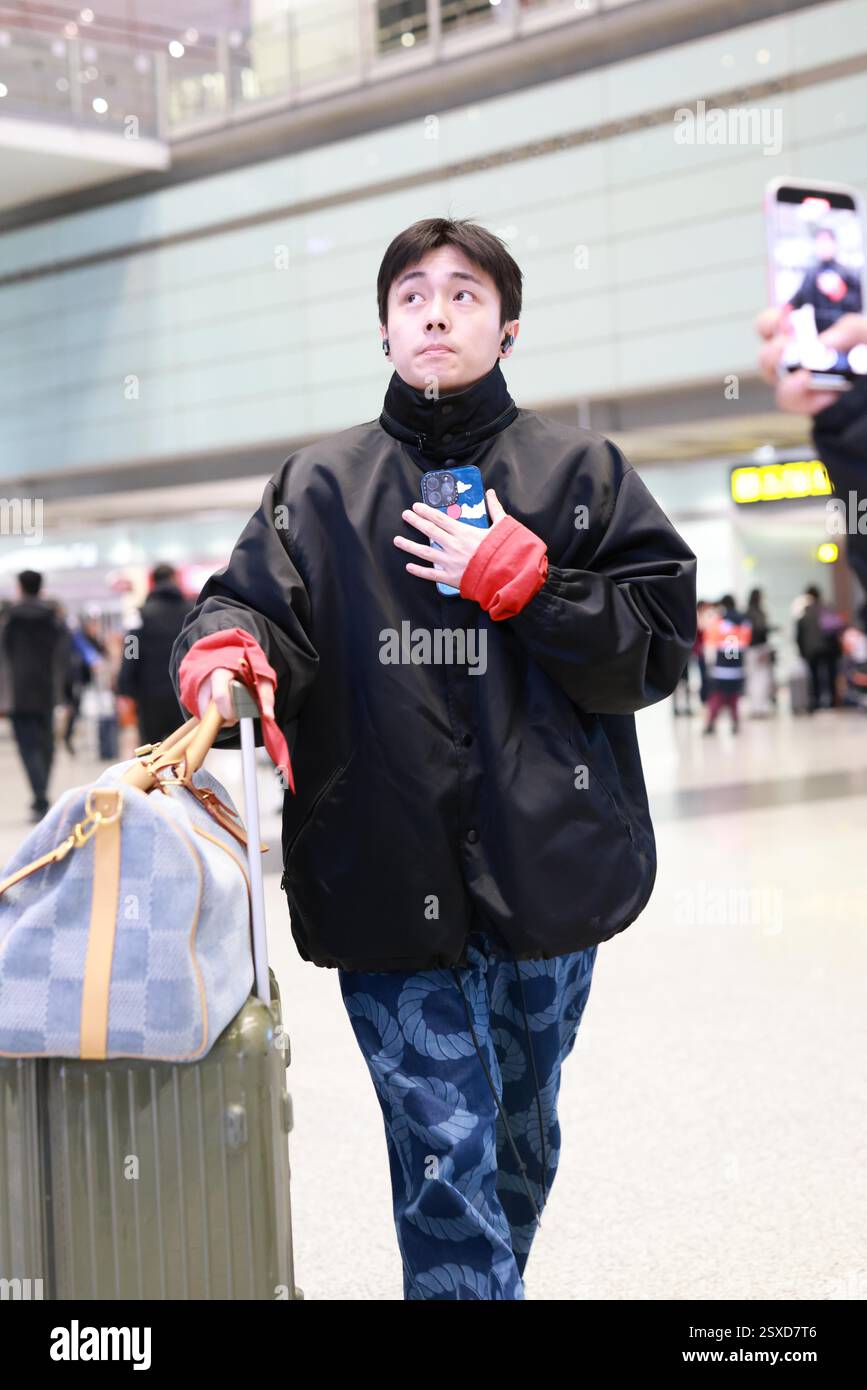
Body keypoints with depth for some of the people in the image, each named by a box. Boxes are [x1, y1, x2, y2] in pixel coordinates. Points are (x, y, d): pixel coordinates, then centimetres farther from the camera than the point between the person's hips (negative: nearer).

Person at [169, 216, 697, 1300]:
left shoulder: (579, 473, 6)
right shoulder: (321, 482, 9)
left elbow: (659, 646, 1)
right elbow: (255, 602, -2)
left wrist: (518, 581, -11)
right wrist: (225, 652, -25)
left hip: (543, 872, 2)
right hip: (388, 875, -1)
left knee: (520, 1136, 18)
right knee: (444, 1152, -10)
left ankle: (491, 1276, 42)